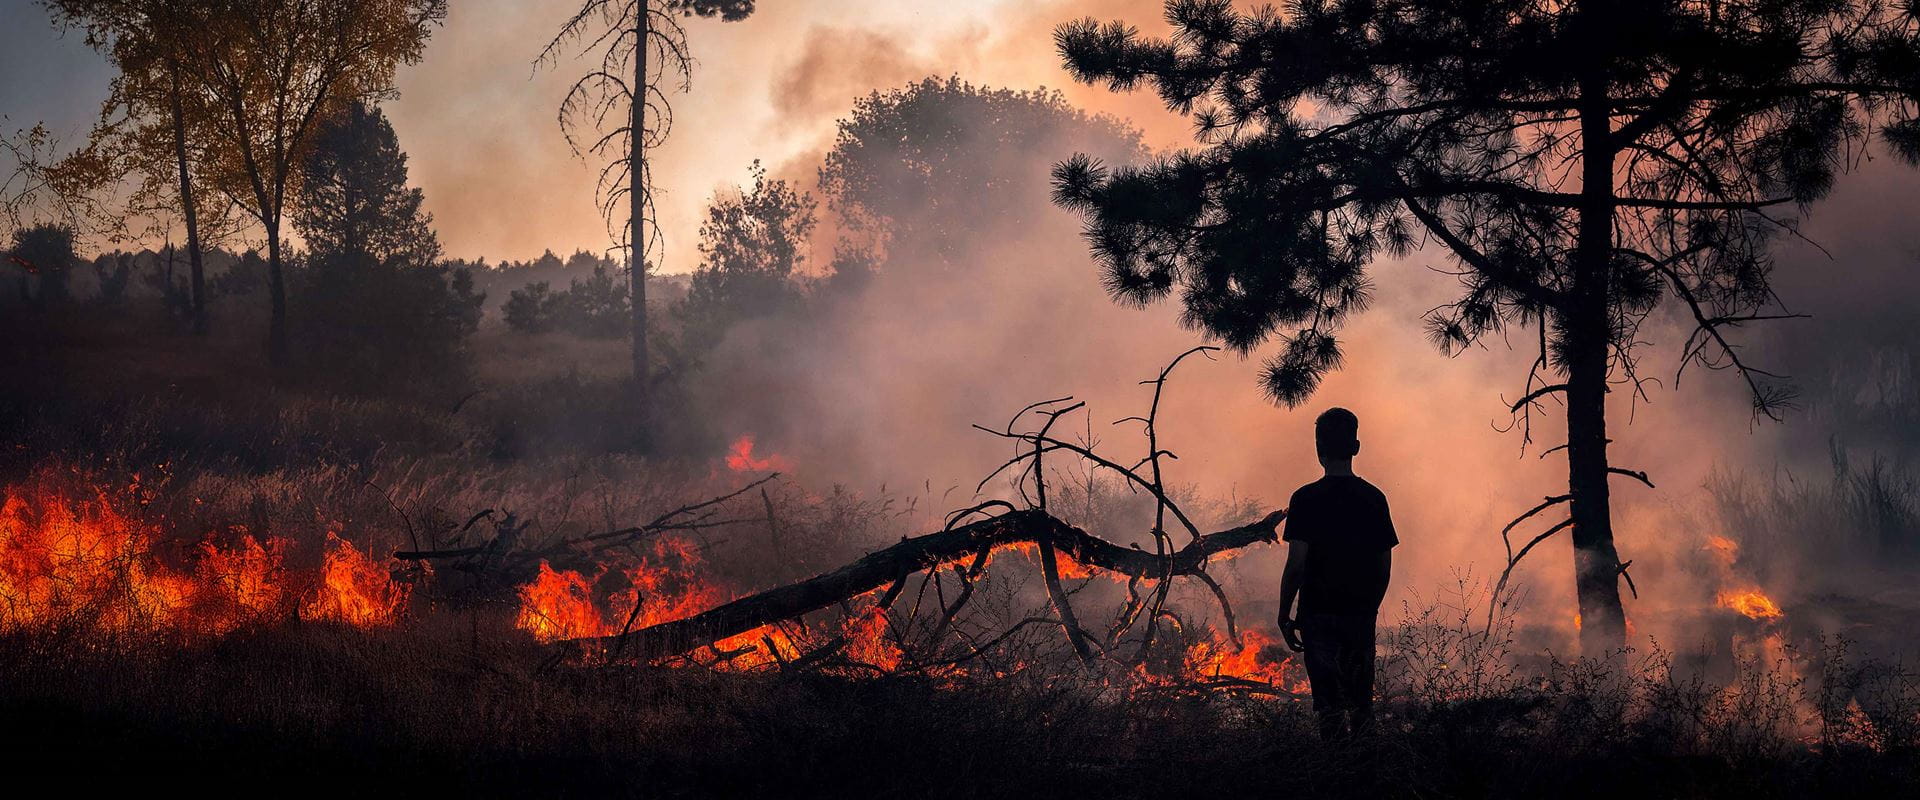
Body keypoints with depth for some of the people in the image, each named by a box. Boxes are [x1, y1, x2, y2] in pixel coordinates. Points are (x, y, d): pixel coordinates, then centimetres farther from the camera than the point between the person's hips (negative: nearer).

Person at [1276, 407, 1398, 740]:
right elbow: (1385, 566, 8)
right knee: (1361, 702, 12)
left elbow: (1296, 565, -12)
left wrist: (1284, 616, -2)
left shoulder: (1307, 499, -8)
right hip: (1362, 615, 4)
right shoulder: (1374, 498, 4)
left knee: (1330, 703, -4)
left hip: (1319, 615, -4)